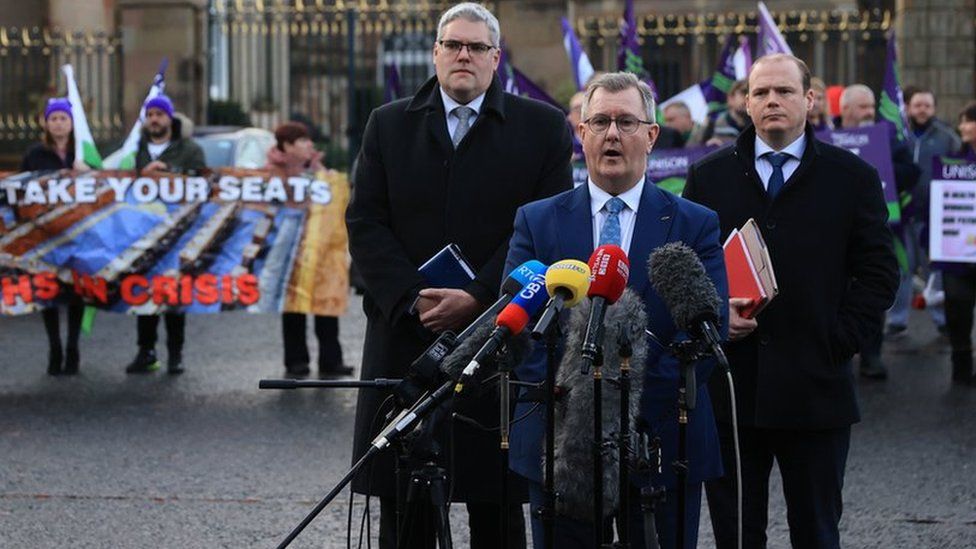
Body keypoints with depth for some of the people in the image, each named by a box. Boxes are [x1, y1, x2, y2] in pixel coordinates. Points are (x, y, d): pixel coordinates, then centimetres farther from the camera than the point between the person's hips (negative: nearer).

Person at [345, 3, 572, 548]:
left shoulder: (543, 127, 3)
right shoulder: (390, 124, 11)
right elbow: (366, 222, 4)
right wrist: (412, 298, -10)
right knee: (401, 504, 4)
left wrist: (477, 298, -13)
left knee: (497, 505, 3)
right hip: (404, 337, 2)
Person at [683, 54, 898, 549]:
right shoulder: (709, 176, 9)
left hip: (816, 390, -1)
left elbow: (879, 273, 2)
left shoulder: (853, 178, 4)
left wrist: (840, 340, -7)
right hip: (729, 385, 1)